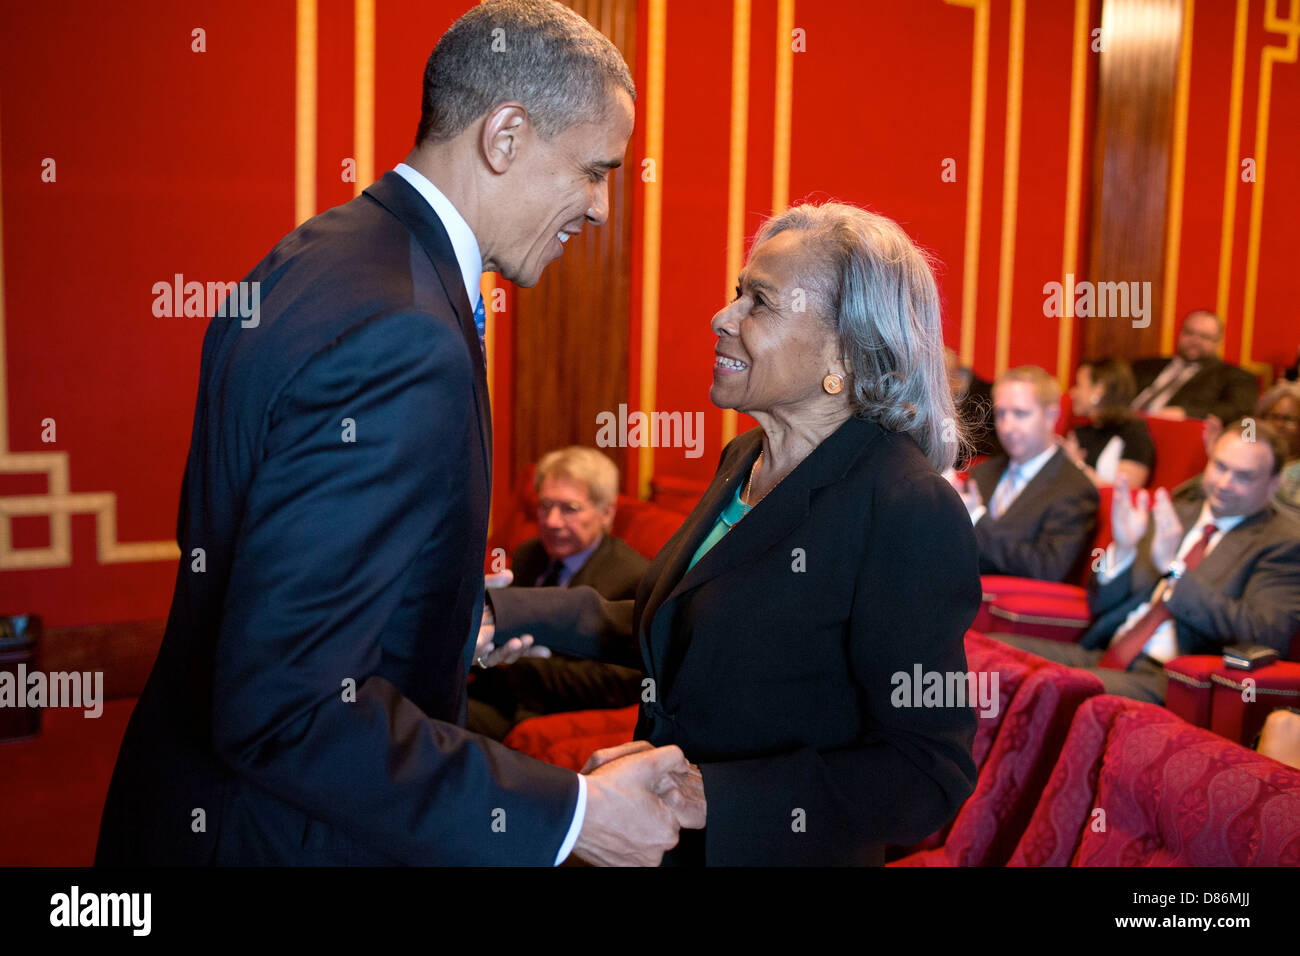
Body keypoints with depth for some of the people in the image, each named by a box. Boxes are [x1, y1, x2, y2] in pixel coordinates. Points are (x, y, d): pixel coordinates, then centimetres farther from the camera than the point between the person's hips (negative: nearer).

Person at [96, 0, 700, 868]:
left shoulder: (315, 257, 1)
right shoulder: (405, 344, -29)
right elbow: (286, 712, -31)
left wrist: (464, 615, 14)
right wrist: (571, 814, -25)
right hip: (284, 835, -9)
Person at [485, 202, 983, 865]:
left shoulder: (910, 511, -24)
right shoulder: (743, 461, 1)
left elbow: (930, 776, -23)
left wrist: (705, 798, -30)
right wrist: (511, 613, 8)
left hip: (779, 852, -7)